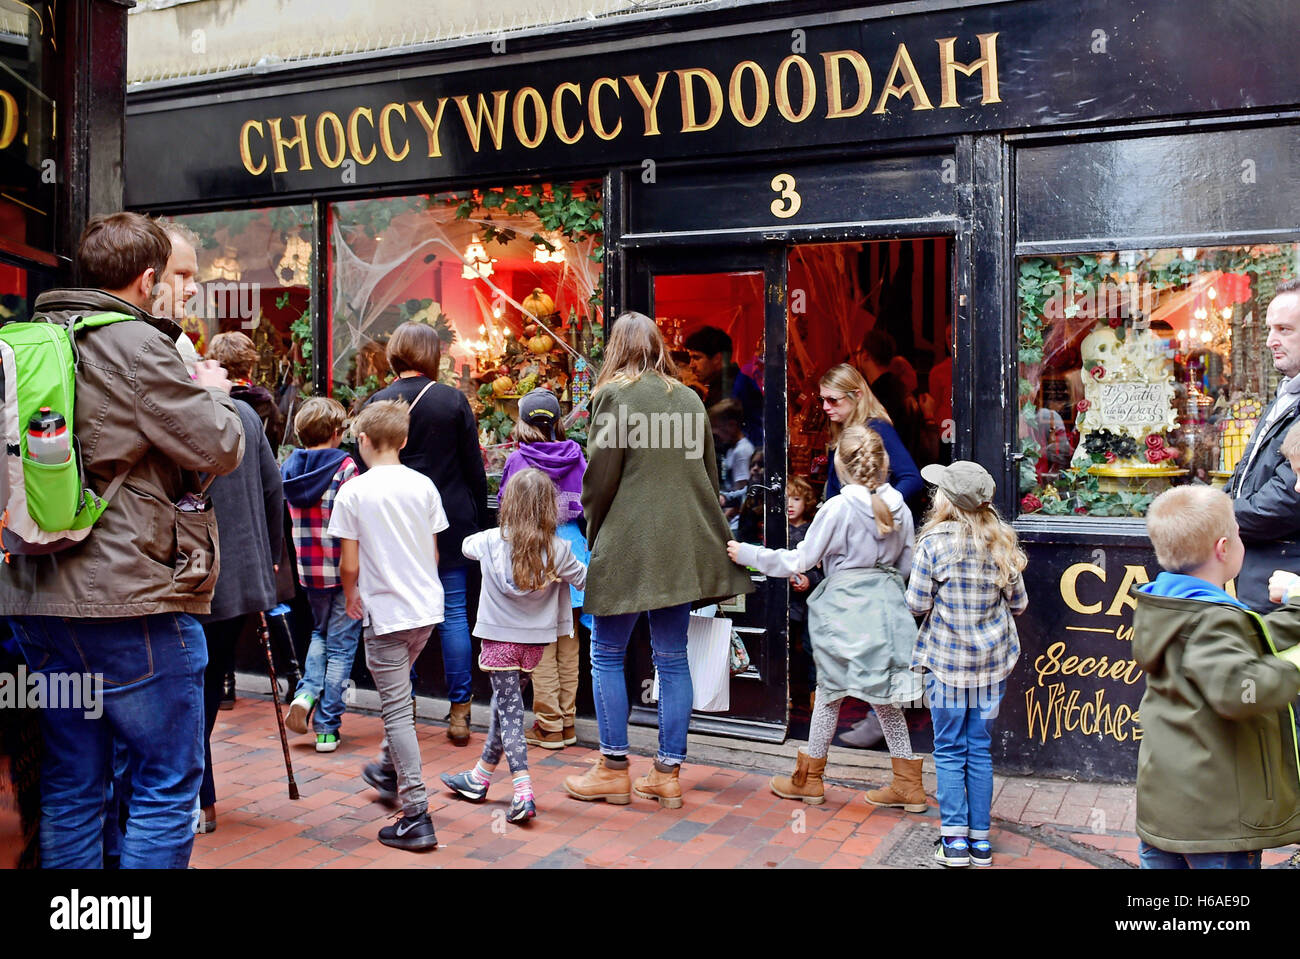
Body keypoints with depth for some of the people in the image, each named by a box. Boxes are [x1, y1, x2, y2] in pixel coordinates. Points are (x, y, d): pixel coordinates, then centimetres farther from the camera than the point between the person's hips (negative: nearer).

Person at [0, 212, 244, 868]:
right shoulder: (135, 344, -11)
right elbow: (220, 448, -11)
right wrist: (213, 392, 8)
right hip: (129, 598, -8)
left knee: (70, 786, 15)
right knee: (167, 782, 3)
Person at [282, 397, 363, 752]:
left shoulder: (288, 468, 3)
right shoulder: (344, 466, -12)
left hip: (308, 570, 5)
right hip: (343, 568, -5)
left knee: (321, 633, 26)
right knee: (341, 646, 5)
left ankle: (306, 692, 5)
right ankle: (327, 728, 8)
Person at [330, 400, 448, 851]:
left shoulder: (352, 492, -10)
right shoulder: (424, 485, 2)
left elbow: (349, 565, -9)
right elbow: (433, 554, 8)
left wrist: (352, 597, 10)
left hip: (386, 614, -5)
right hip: (427, 608, 5)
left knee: (397, 709, -2)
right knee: (396, 692, 27)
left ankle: (417, 817, -3)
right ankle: (390, 770, 43)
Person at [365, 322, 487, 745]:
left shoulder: (377, 403, -3)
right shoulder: (453, 400, -5)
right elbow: (474, 467, -3)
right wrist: (479, 518, 8)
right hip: (451, 520, -1)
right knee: (454, 612, 4)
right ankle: (459, 712, 6)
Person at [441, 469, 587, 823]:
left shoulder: (490, 542, -9)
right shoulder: (558, 550, -10)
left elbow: (467, 545, 14)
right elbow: (584, 578, 4)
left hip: (499, 638, -2)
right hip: (535, 641, 3)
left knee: (508, 708, -2)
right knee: (505, 703, 18)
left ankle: (523, 792, -16)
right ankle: (480, 778, 34)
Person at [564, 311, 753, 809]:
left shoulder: (615, 395, -6)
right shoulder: (690, 399, 10)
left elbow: (600, 476, -8)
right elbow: (708, 474, 14)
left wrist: (593, 534, 7)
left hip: (629, 544, -5)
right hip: (684, 545, 5)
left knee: (606, 655, 7)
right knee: (672, 659, 9)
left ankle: (614, 770, 10)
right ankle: (668, 773, 14)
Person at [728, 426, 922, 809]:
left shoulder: (838, 509, -14)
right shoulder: (900, 509, 1)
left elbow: (800, 560, -10)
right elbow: (906, 566, 11)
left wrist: (748, 554, -1)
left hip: (844, 607, -5)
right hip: (886, 605, 5)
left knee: (830, 691, 7)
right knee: (883, 695, 13)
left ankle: (809, 778, 20)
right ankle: (907, 784, 15)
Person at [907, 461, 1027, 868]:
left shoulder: (934, 543, -13)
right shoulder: (1001, 542, -1)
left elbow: (917, 604, -10)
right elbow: (1018, 603, 6)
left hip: (946, 659, -3)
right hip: (992, 660, 4)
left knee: (949, 750, 6)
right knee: (980, 749, 11)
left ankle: (955, 840, 8)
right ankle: (980, 841, 16)